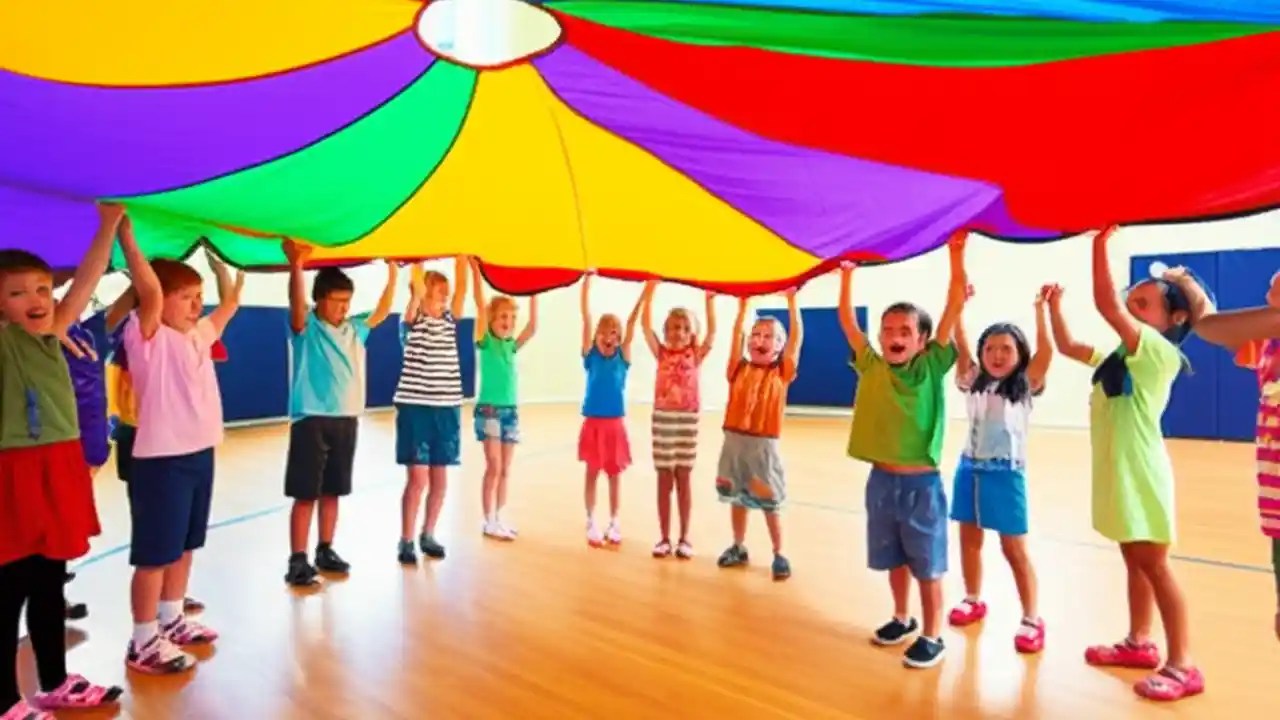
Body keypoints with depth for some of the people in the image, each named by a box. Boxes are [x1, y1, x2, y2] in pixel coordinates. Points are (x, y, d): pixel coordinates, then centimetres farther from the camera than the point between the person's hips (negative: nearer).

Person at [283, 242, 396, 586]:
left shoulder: (355, 329, 10)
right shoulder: (306, 327, -7)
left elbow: (382, 311, 13)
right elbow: (297, 303, -25)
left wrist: (392, 272, 6)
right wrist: (296, 266, -42)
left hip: (346, 419, 5)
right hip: (311, 420, -5)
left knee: (332, 491, 14)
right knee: (306, 494, 0)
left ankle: (325, 551, 26)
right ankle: (297, 560, 8)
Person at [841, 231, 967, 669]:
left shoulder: (932, 367, -7)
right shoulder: (871, 368, 1)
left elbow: (954, 308, -13)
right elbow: (846, 320, 3)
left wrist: (956, 255, -17)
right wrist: (847, 274, -1)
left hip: (921, 483, -3)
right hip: (882, 479, 4)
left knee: (928, 565, 9)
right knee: (894, 560, 20)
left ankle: (932, 637, 25)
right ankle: (902, 619, 39)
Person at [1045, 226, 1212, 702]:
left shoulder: (1159, 352, -15)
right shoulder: (1121, 354, 10)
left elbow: (1106, 306, -27)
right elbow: (1067, 348, 19)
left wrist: (1101, 247, -25)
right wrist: (1054, 307, 9)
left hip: (1139, 473, -9)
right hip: (1116, 472, 9)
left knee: (1153, 565, -1)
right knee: (1134, 561, 17)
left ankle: (1182, 666, 10)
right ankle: (1139, 643, 30)